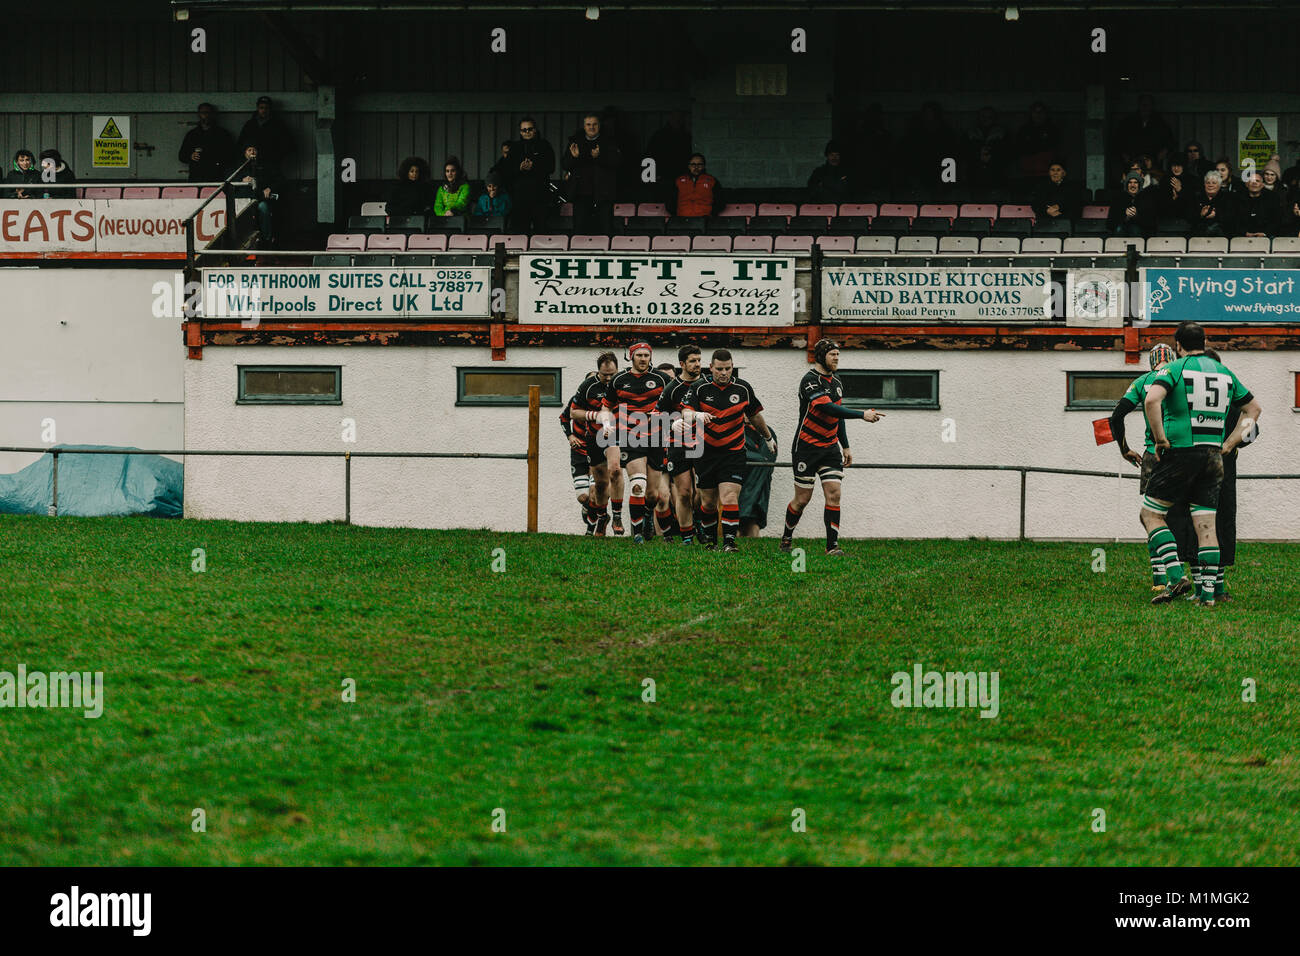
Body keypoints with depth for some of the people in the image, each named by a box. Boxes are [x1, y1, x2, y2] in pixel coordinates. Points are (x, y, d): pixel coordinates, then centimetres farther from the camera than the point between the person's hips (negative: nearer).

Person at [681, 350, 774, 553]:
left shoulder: (743, 388, 0)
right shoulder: (700, 388, -5)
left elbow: (755, 415, 16)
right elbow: (686, 414, -17)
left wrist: (768, 437, 29)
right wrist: (696, 415, -40)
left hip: (733, 452, -1)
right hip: (706, 453, 1)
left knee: (730, 499, -15)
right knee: (708, 502, 8)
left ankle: (729, 542, -16)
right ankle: (710, 539, 27)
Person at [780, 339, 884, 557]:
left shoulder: (836, 382, 11)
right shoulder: (810, 381, -15)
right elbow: (829, 408, -27)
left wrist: (846, 447, 21)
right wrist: (862, 415, -30)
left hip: (830, 447, 6)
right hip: (807, 447, -6)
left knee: (833, 494, -7)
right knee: (802, 498, 1)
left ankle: (832, 545, -8)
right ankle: (786, 538, 22)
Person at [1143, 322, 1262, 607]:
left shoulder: (1174, 369, -4)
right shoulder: (1224, 373, 14)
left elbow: (1152, 400, -22)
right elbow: (1253, 408, 24)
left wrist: (1161, 440, -13)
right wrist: (1228, 444, 19)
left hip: (1180, 453, -5)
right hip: (1212, 455, 5)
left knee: (1151, 514, 6)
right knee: (1206, 525, 7)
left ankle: (1176, 576, -8)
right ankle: (1208, 593, 2)